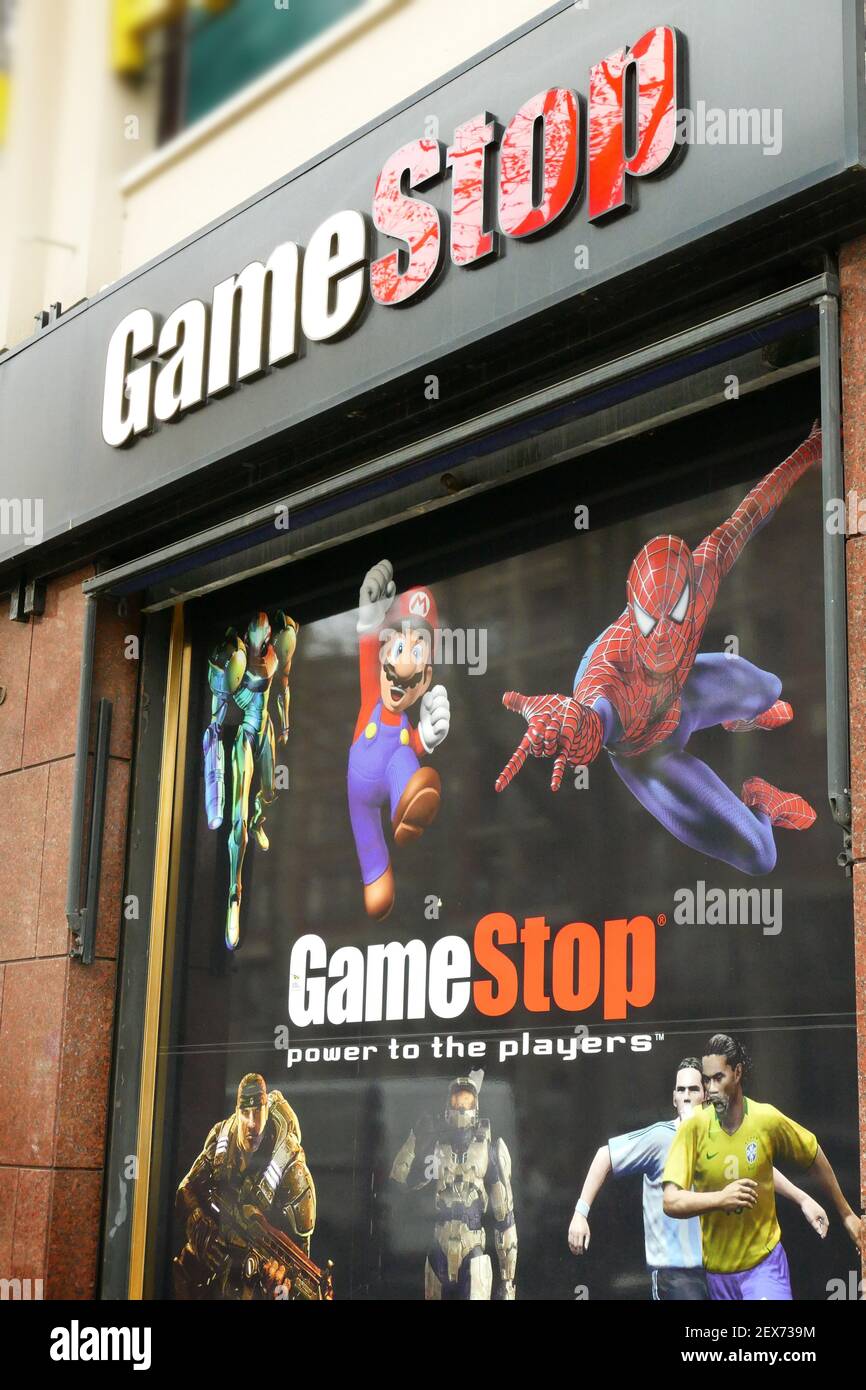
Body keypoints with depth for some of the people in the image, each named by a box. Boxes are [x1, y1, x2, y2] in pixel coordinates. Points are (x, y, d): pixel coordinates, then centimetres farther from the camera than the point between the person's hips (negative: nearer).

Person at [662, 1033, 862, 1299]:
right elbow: (671, 1203, -16)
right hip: (717, 1270, 1)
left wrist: (846, 1214, 17)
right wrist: (720, 1198, -31)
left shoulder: (768, 1120, -9)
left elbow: (814, 1158, 9)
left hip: (764, 1263, -1)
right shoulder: (693, 1128, -11)